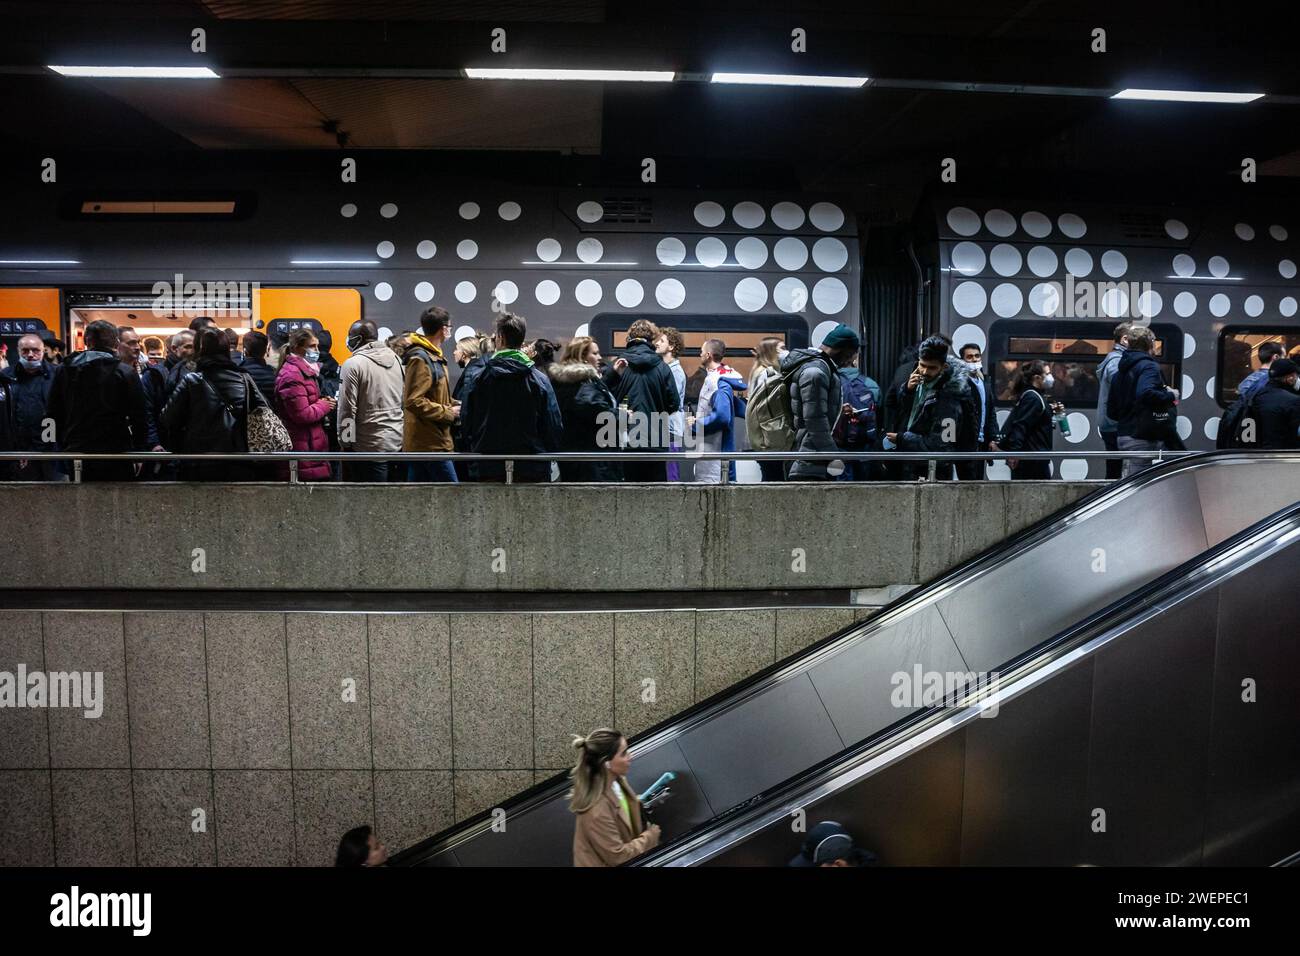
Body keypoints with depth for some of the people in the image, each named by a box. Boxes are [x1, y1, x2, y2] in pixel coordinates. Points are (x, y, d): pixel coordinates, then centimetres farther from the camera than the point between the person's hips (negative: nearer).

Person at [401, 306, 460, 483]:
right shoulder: (420, 359, -13)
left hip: (421, 442, 10)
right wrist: (448, 412, -15)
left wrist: (453, 406, 8)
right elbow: (413, 401, -21)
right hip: (431, 443, -10)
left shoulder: (433, 357, 18)